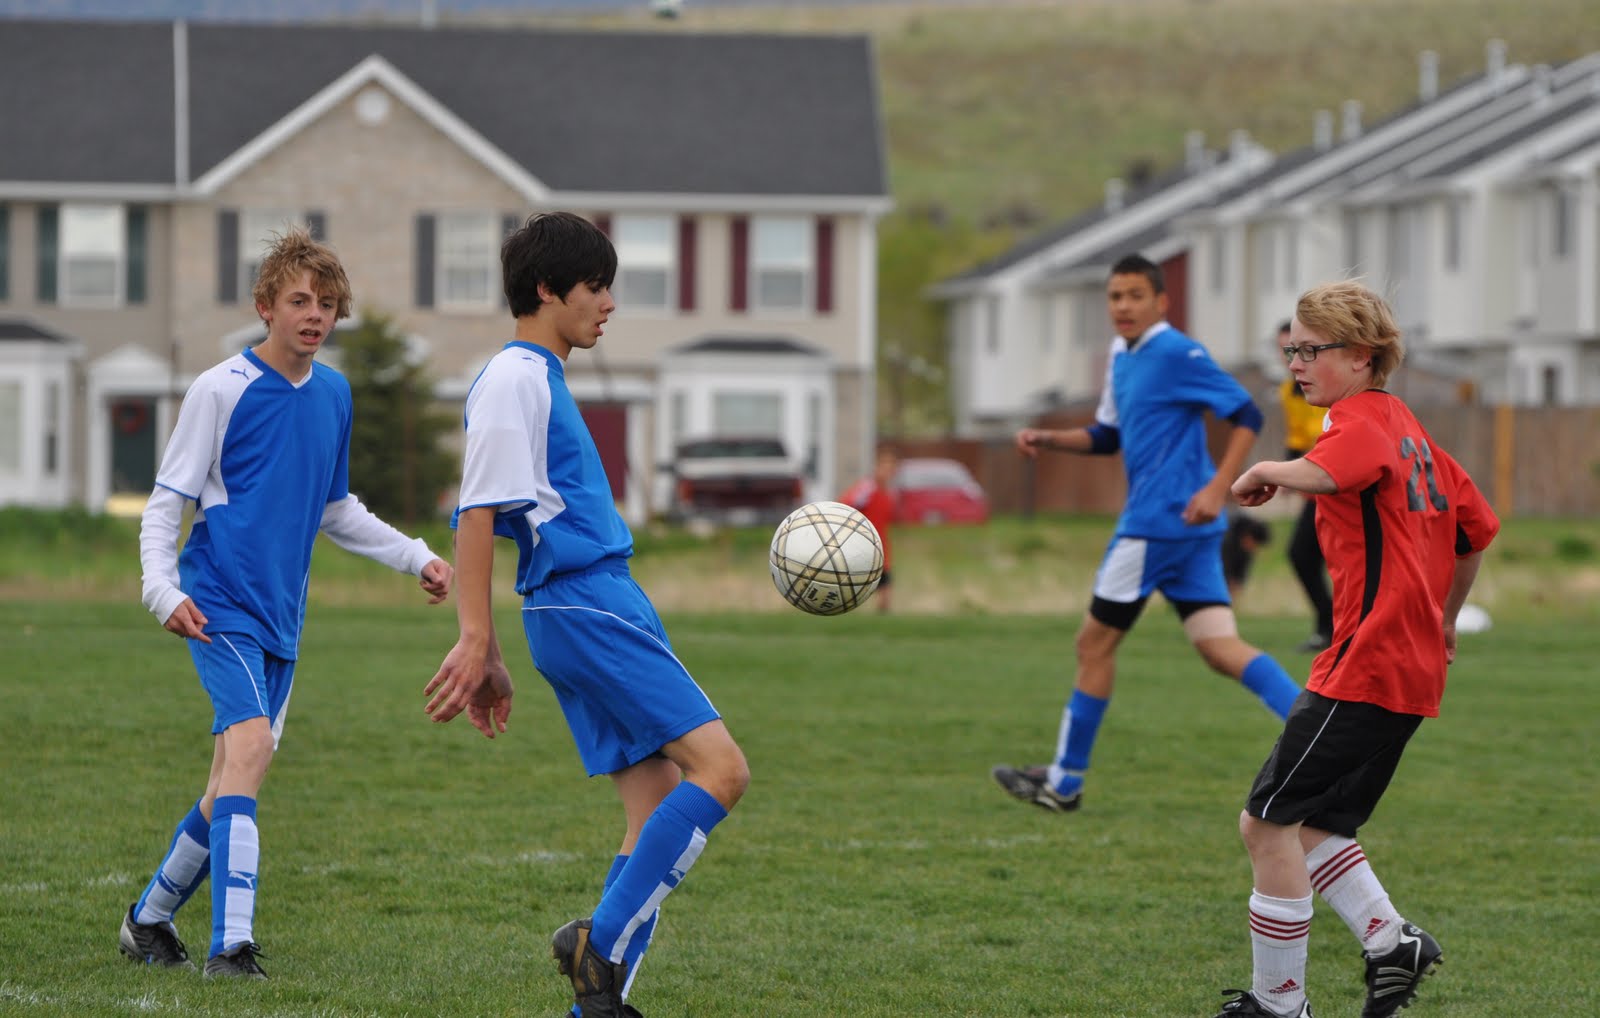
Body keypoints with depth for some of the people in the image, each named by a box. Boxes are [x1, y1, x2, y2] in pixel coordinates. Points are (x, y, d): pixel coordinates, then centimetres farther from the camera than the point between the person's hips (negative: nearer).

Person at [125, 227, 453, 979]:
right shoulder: (221, 391, -7)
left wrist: (415, 557, 22)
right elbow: (166, 503, -6)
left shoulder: (333, 395, 12)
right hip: (221, 604, -7)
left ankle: (150, 919, 29)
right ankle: (231, 944, -29)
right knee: (250, 743, -24)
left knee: (235, 781, 10)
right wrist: (163, 589, -20)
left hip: (281, 618, 7)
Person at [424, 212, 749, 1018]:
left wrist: (486, 655, 25)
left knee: (660, 813, 4)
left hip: (600, 607, 10)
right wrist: (476, 641, -19)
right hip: (586, 607, -10)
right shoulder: (514, 380, -8)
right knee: (720, 769, -16)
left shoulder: (540, 379, 22)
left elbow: (485, 518, 25)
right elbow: (478, 514, -14)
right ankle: (602, 942, -17)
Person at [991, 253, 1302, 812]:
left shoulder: (1179, 355, -11)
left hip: (1158, 521, -9)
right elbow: (1107, 436, 28)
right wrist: (1047, 439, 12)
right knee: (1222, 647, 0)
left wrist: (1217, 489, -21)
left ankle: (1065, 782, 12)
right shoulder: (1121, 357, 17)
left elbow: (1246, 416, -13)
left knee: (1095, 640, 2)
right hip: (1189, 533, 9)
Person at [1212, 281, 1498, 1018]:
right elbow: (1478, 528, 27)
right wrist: (1442, 620, 36)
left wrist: (1263, 474, -17)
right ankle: (1391, 942, 7)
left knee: (1272, 823, -6)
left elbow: (1324, 472, -36)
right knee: (1303, 822, 15)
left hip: (1364, 670, -10)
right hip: (1411, 667, 10)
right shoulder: (1405, 429, 19)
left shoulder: (1361, 420, -11)